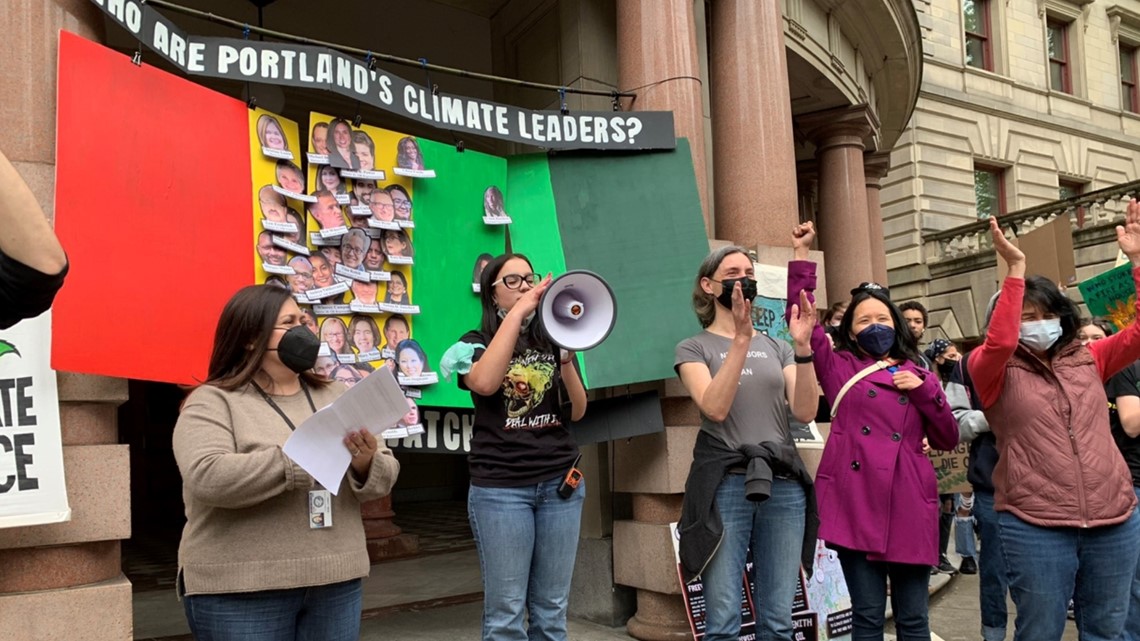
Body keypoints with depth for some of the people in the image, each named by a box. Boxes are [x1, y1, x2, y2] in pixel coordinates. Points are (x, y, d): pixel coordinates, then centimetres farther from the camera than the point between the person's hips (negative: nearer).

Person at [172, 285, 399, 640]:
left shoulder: (334, 397, 11)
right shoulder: (212, 402, -4)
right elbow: (207, 478, -21)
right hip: (241, 592, -4)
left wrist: (365, 463, -14)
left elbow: (384, 475, 8)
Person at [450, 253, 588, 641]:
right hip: (500, 487, -3)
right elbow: (484, 383, -20)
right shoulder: (476, 343, 4)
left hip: (560, 483, 3)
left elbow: (577, 412, 6)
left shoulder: (551, 342, 12)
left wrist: (567, 358, -11)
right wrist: (517, 312, -17)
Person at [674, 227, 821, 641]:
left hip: (784, 485, 4)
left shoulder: (776, 348, 16)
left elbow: (805, 411, 2)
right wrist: (740, 339, -18)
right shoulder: (694, 348, 6)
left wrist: (803, 346, -9)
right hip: (725, 485, -3)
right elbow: (715, 407, -12)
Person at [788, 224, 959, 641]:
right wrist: (802, 254, -3)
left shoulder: (918, 375, 17)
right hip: (856, 501, -2)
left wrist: (924, 391, -1)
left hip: (908, 502, 2)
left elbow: (948, 440, 13)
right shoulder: (839, 367, 10)